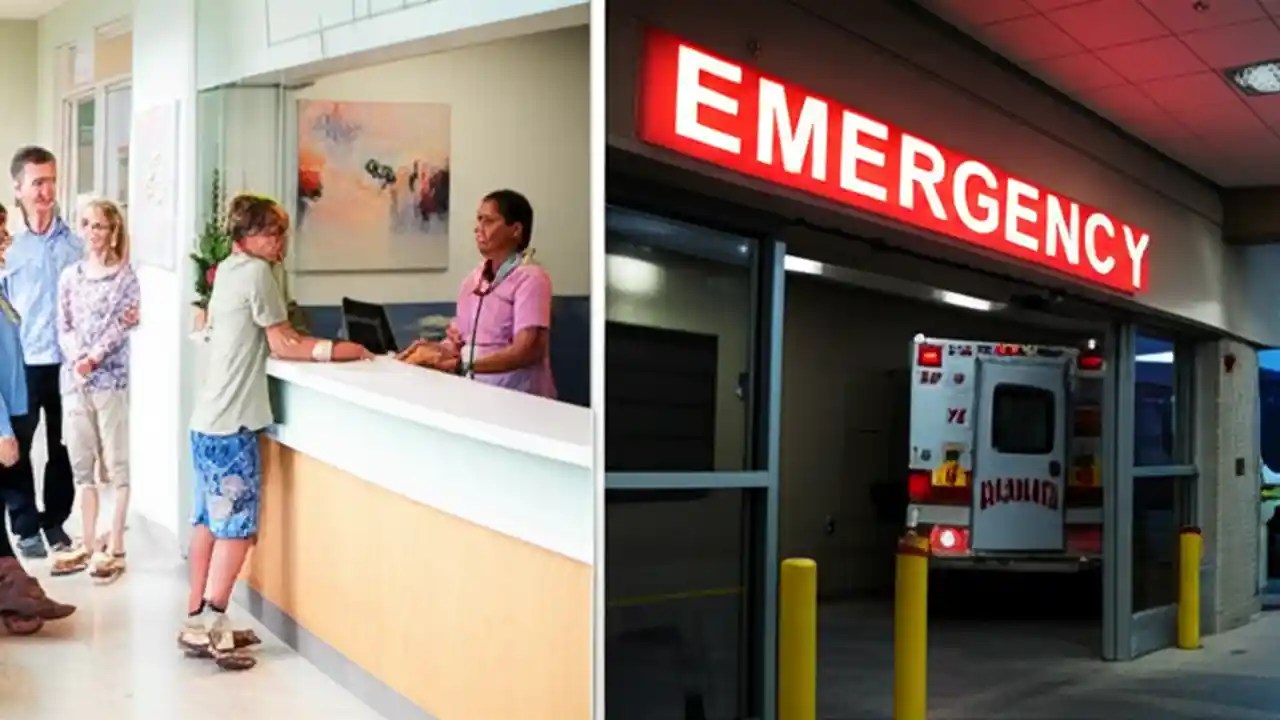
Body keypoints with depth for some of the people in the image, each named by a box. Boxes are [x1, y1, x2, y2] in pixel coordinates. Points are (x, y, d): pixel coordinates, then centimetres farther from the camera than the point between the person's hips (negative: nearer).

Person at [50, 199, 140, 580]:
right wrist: (77, 358, -10)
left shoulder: (125, 277, -1)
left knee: (116, 464, 1)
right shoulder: (70, 275, 11)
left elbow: (121, 327, -8)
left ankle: (114, 547, 7)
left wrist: (94, 358, -19)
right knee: (82, 464, 11)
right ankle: (89, 544, 21)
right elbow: (63, 328, 7)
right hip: (73, 379, 5)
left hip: (111, 378, -5)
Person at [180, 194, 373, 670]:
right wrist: (334, 349, -6)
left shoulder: (228, 270, 15)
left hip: (208, 419, 9)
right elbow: (282, 346, -10)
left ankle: (197, 621, 20)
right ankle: (210, 626, -1)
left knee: (210, 520, 13)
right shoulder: (256, 273, -11)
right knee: (236, 526, -3)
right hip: (232, 423, -9)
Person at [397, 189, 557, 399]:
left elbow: (527, 351, -16)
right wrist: (437, 350, -8)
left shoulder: (529, 278, -7)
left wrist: (462, 366, -21)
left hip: (514, 392, -6)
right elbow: (461, 341, 13)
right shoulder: (474, 278, 14)